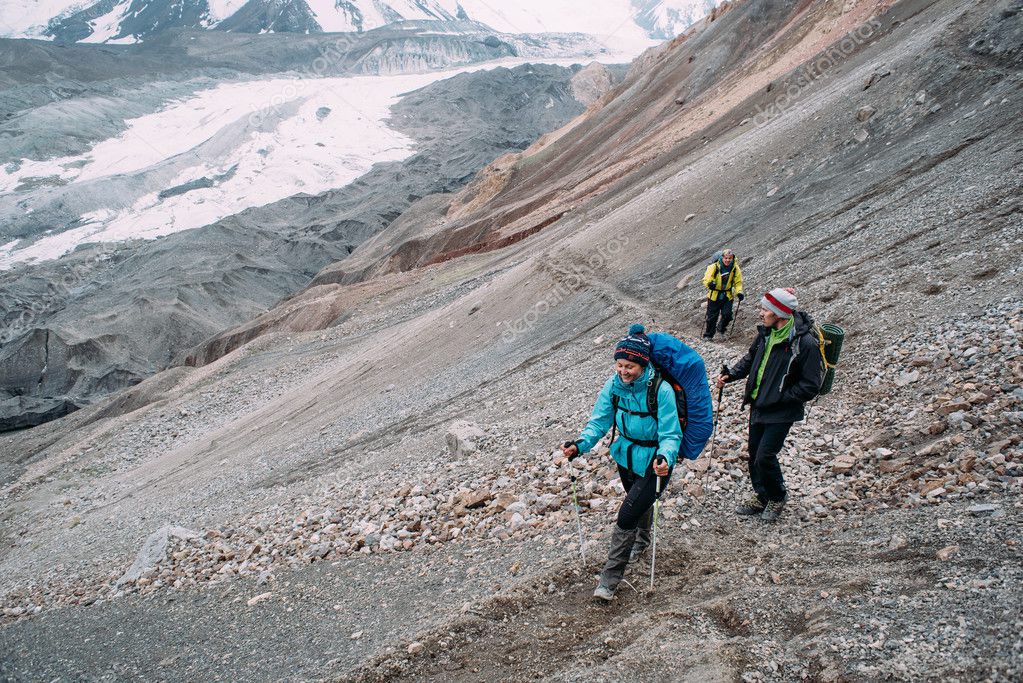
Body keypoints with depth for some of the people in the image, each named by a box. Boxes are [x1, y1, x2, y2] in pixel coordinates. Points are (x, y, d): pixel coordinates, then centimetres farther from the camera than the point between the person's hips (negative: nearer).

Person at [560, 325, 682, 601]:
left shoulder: (661, 390, -27)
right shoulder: (613, 385, -12)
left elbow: (671, 435, -26)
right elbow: (599, 421, -9)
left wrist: (664, 459, -46)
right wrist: (580, 444, -27)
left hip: (653, 462, -5)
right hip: (626, 455, 6)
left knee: (627, 516, -11)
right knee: (639, 502, 30)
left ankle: (610, 577, 3)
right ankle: (642, 540, 61)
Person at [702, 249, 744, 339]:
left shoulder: (735, 269, -6)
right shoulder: (714, 267, -16)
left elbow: (738, 283, 3)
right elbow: (706, 279, -14)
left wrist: (739, 292, -14)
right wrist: (709, 283, -37)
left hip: (727, 296, 2)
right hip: (714, 296, -2)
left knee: (727, 315, -7)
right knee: (712, 316, 2)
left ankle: (721, 327, 25)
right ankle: (708, 335, 20)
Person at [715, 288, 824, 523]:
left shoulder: (806, 342, -22)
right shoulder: (767, 332, 0)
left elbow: (810, 386, -18)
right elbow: (751, 358, 18)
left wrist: (780, 398, -19)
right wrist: (730, 374, 2)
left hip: (781, 412, -7)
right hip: (758, 405, 7)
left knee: (765, 456, -7)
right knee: (754, 453, 15)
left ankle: (778, 497, 20)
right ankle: (761, 497, 35)